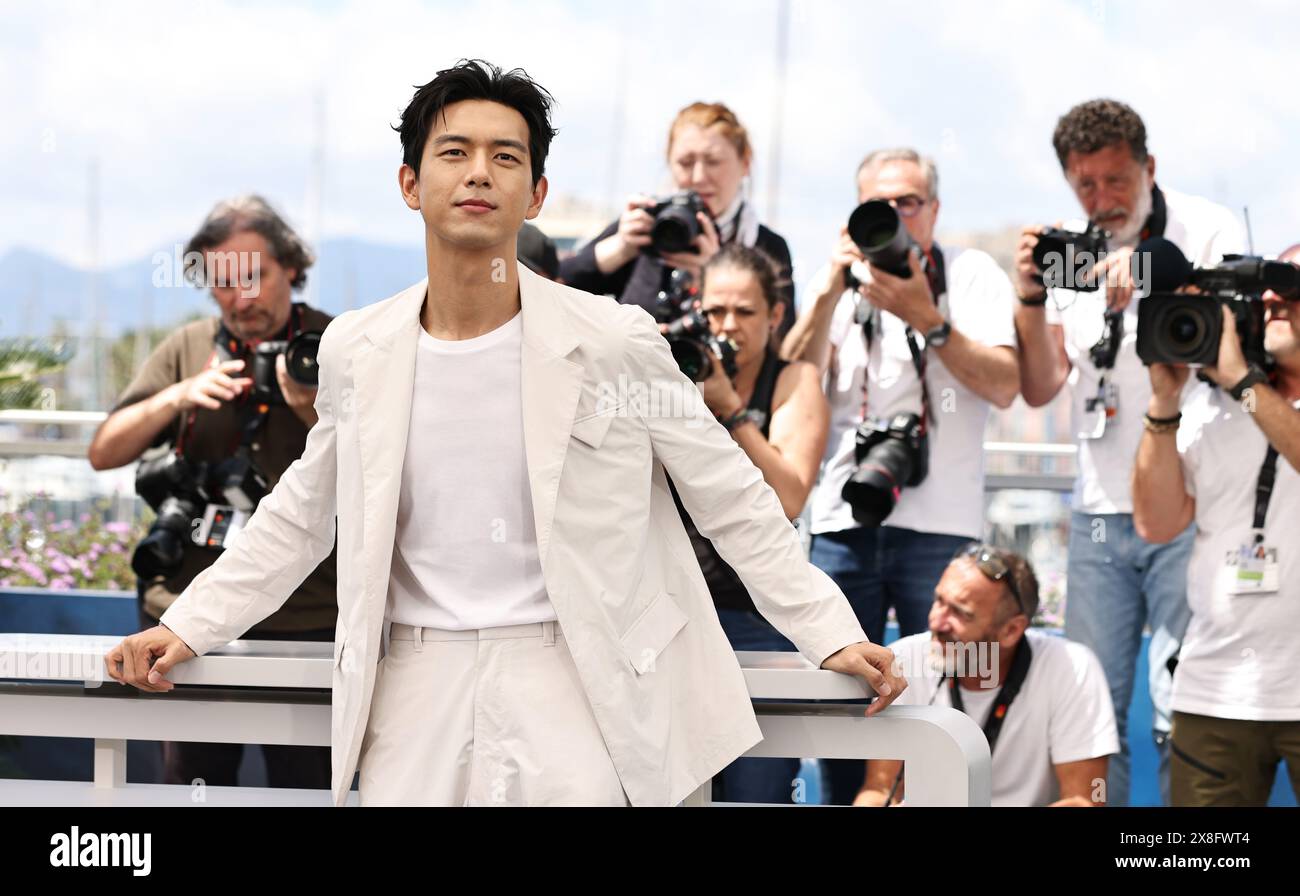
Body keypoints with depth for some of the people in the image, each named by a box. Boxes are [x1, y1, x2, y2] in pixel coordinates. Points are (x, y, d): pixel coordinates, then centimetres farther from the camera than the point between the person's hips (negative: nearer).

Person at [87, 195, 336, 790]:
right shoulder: (186, 351, 10)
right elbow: (104, 454, 5)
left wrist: (316, 416, -20)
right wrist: (178, 396, -10)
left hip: (305, 615, -3)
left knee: (306, 788, 2)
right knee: (191, 783, 8)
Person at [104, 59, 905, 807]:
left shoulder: (614, 343, -5)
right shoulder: (356, 353, 3)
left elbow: (734, 502, 3)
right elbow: (299, 519, 18)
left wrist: (831, 633, -2)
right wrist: (188, 626, 12)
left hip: (575, 684, -2)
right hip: (419, 690, 2)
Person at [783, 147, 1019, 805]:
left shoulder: (972, 274, 6)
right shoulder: (844, 276, 14)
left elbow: (1004, 386, -6)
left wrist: (926, 318, -15)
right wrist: (831, 289, -10)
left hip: (939, 524, -2)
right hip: (843, 520, 3)